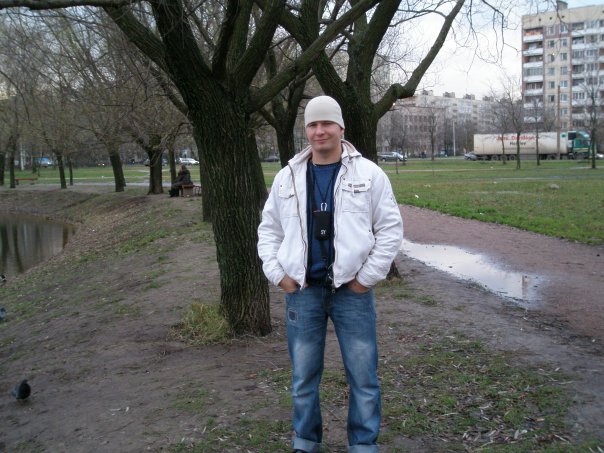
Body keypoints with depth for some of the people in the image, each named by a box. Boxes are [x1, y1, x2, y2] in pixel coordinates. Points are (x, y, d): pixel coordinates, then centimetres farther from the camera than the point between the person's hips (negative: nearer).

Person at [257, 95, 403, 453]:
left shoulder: (369, 174, -2)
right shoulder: (287, 178, 6)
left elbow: (390, 228, -1)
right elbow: (269, 230, 13)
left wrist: (368, 277, -6)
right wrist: (278, 274, 2)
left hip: (352, 290, -2)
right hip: (302, 291, 2)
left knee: (363, 377, 5)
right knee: (303, 377, 13)